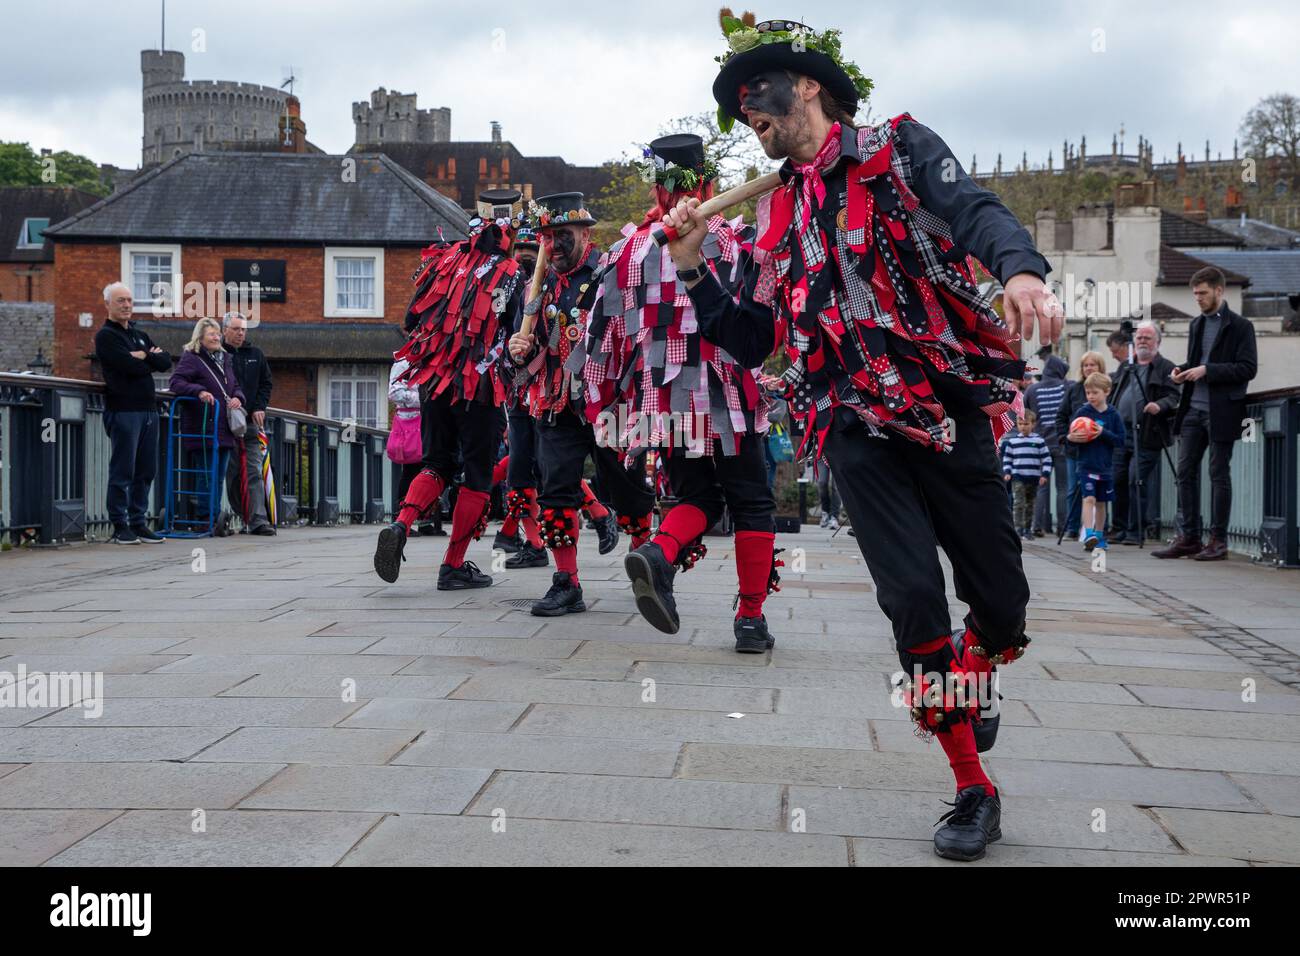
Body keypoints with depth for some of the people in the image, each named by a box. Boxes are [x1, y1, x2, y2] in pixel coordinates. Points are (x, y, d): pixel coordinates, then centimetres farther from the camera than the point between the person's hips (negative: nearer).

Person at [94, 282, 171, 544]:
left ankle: (139, 523, 15)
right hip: (123, 411, -7)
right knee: (122, 471, -5)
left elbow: (166, 362, 9)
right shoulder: (106, 336, -2)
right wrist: (152, 360, 1)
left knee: (146, 471, 8)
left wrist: (144, 356, -7)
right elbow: (131, 367, -16)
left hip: (148, 409, 7)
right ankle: (120, 527, -1)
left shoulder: (141, 335, 21)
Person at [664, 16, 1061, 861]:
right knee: (914, 600, -7)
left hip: (950, 410, -3)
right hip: (859, 431, 3)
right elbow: (748, 342, 17)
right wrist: (693, 268, 4)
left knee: (1001, 598, 1)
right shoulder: (779, 216, 16)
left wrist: (1020, 270, -38)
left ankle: (968, 695, 36)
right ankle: (974, 792, 7)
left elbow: (977, 211, -16)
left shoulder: (899, 150, 4)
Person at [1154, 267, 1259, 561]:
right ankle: (1187, 537, 9)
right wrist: (1183, 371, 2)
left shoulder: (1240, 326, -5)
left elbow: (1248, 368, -12)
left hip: (1221, 412, -6)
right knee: (1186, 471, 3)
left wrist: (1206, 370, -18)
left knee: (1219, 474, 0)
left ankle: (1218, 541, 6)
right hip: (1193, 409, 6)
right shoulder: (1196, 324, 16)